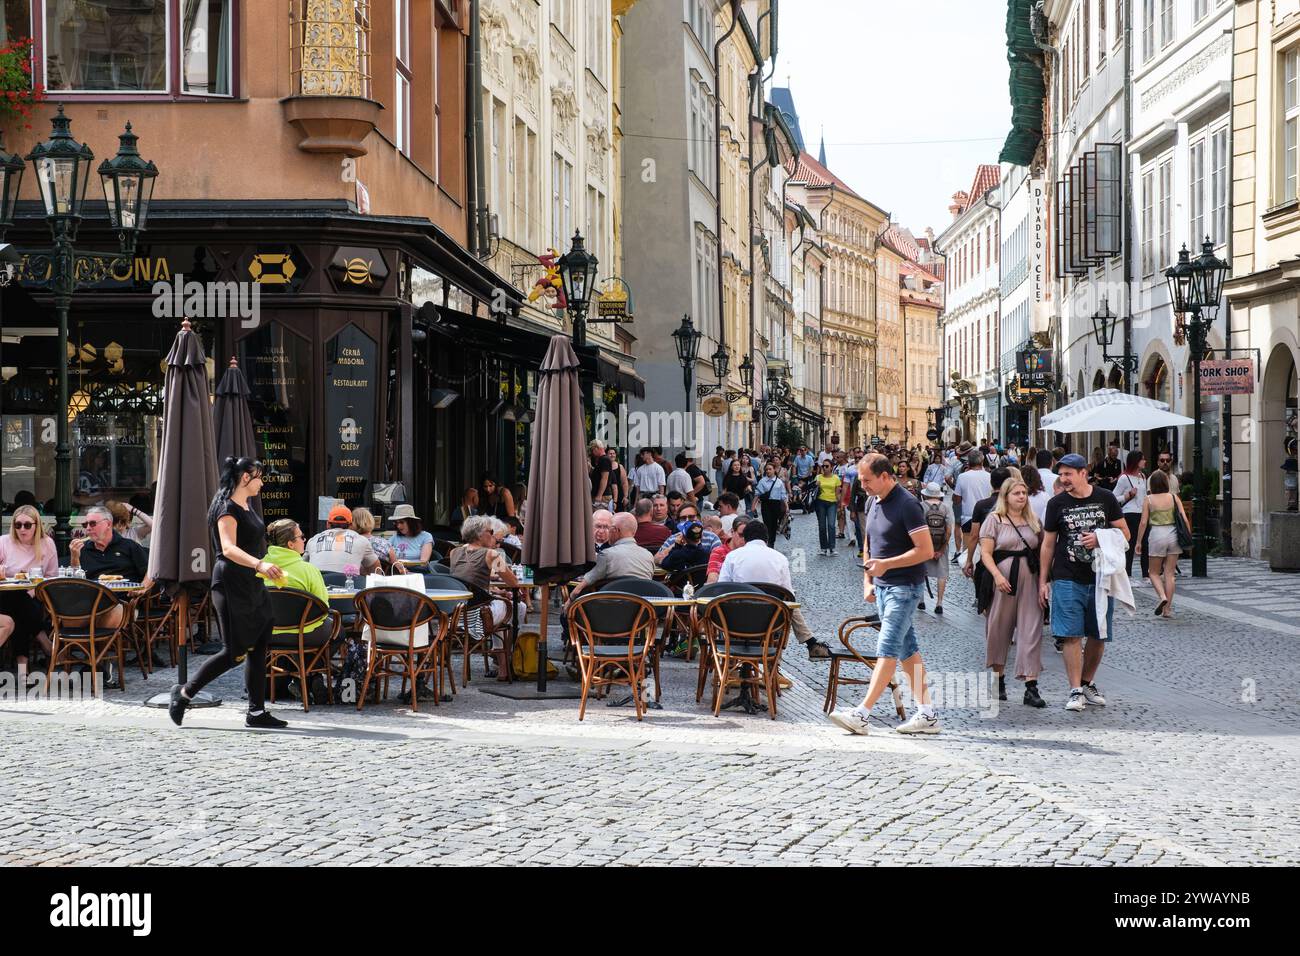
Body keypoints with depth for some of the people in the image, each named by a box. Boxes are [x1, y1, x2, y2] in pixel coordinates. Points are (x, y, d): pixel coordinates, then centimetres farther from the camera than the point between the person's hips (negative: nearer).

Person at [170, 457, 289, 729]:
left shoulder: (246, 508, 15)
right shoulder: (228, 509, -14)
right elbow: (229, 549, -28)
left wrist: (269, 570, 36)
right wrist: (259, 564, -42)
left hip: (251, 585, 9)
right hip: (231, 585, -9)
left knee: (258, 648, 5)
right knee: (235, 652, -7)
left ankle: (257, 712, 7)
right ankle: (184, 692, 7)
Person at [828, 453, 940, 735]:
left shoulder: (907, 505, -15)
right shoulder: (875, 504, 12)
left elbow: (926, 550, -19)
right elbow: (870, 545, 23)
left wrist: (886, 564, -21)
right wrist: (868, 581, 12)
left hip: (905, 586, -10)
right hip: (883, 586, 10)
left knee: (887, 649, -12)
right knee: (906, 649, 10)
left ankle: (862, 714, -18)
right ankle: (927, 714, 15)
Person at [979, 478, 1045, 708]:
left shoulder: (1033, 521, 13)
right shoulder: (994, 520, 1)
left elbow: (1042, 550, 16)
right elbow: (985, 553, -6)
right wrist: (997, 576, -20)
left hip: (1030, 581, 3)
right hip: (1003, 581, -2)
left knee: (1031, 631, -5)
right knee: (999, 629, 6)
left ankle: (1031, 687, -8)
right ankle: (999, 679, 24)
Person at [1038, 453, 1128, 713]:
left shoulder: (1105, 499, 3)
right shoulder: (1057, 504, 3)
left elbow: (1124, 533, 7)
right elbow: (1048, 545, 8)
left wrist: (1100, 539, -12)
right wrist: (1043, 580, 5)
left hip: (1100, 578, 1)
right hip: (1067, 581, -1)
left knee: (1099, 636, 7)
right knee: (1072, 635, -8)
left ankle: (1088, 683, 25)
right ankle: (1076, 691, -5)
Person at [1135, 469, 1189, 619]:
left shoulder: (1148, 499, -3)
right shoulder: (1174, 497, 2)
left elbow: (1143, 522, -5)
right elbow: (1184, 519, -1)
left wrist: (1139, 541, 4)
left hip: (1157, 534, -2)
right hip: (1173, 534, 2)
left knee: (1154, 572, 12)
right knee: (1169, 574, 8)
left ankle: (1162, 597, -13)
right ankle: (1167, 609, 8)